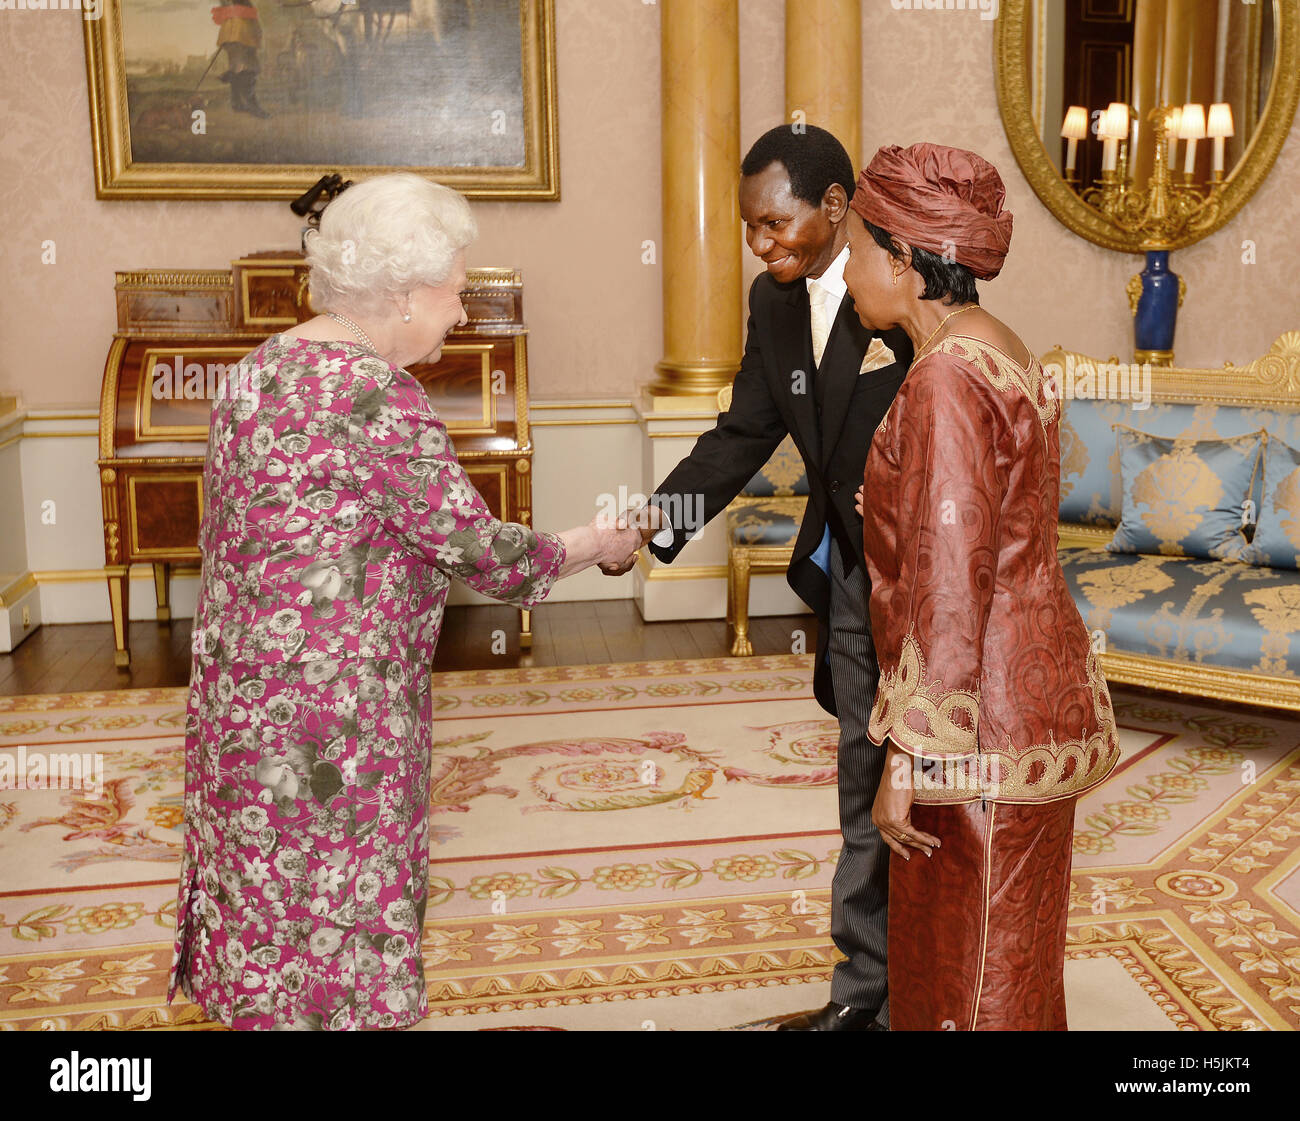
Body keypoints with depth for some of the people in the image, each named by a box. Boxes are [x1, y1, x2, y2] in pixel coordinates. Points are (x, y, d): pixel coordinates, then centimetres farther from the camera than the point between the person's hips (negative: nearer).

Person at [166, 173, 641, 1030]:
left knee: (269, 895, 19)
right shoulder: (375, 392, -20)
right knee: (334, 909, 6)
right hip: (327, 703, -9)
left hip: (244, 686, 9)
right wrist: (591, 546, -2)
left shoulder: (266, 367, 8)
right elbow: (474, 547, -17)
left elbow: (222, 534, 14)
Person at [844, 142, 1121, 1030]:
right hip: (1037, 688, 10)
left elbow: (949, 587, -23)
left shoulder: (947, 379, -20)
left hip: (983, 723, -10)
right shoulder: (1001, 352, 10)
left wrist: (907, 760, -19)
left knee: (970, 984, 6)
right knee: (1006, 959, 22)